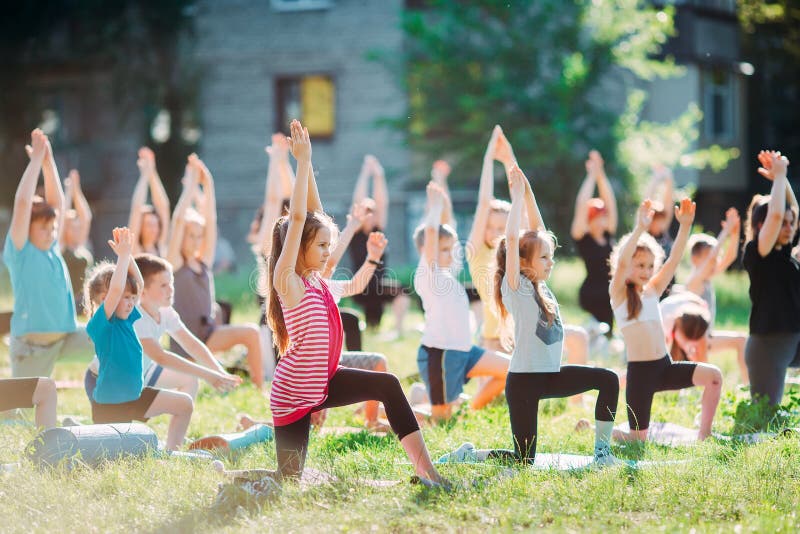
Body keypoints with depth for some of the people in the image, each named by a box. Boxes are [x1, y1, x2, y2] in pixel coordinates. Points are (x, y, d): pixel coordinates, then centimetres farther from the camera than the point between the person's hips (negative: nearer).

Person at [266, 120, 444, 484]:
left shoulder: (312, 279, 3)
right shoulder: (288, 283, -18)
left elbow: (313, 214, 2)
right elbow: (297, 219, -26)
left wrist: (307, 162, -3)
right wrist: (303, 161, -25)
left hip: (322, 383, 8)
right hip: (292, 396, -8)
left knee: (387, 385, -3)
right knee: (289, 481, -2)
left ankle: (424, 468, -4)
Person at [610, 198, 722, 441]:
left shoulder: (653, 291, 12)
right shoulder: (618, 293, -4)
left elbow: (674, 260, 5)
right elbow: (621, 263, -22)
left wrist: (685, 226, -8)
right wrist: (640, 229, -32)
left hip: (665, 366, 6)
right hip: (640, 371, -6)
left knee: (713, 375, -14)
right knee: (638, 437, -2)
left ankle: (703, 435, -5)